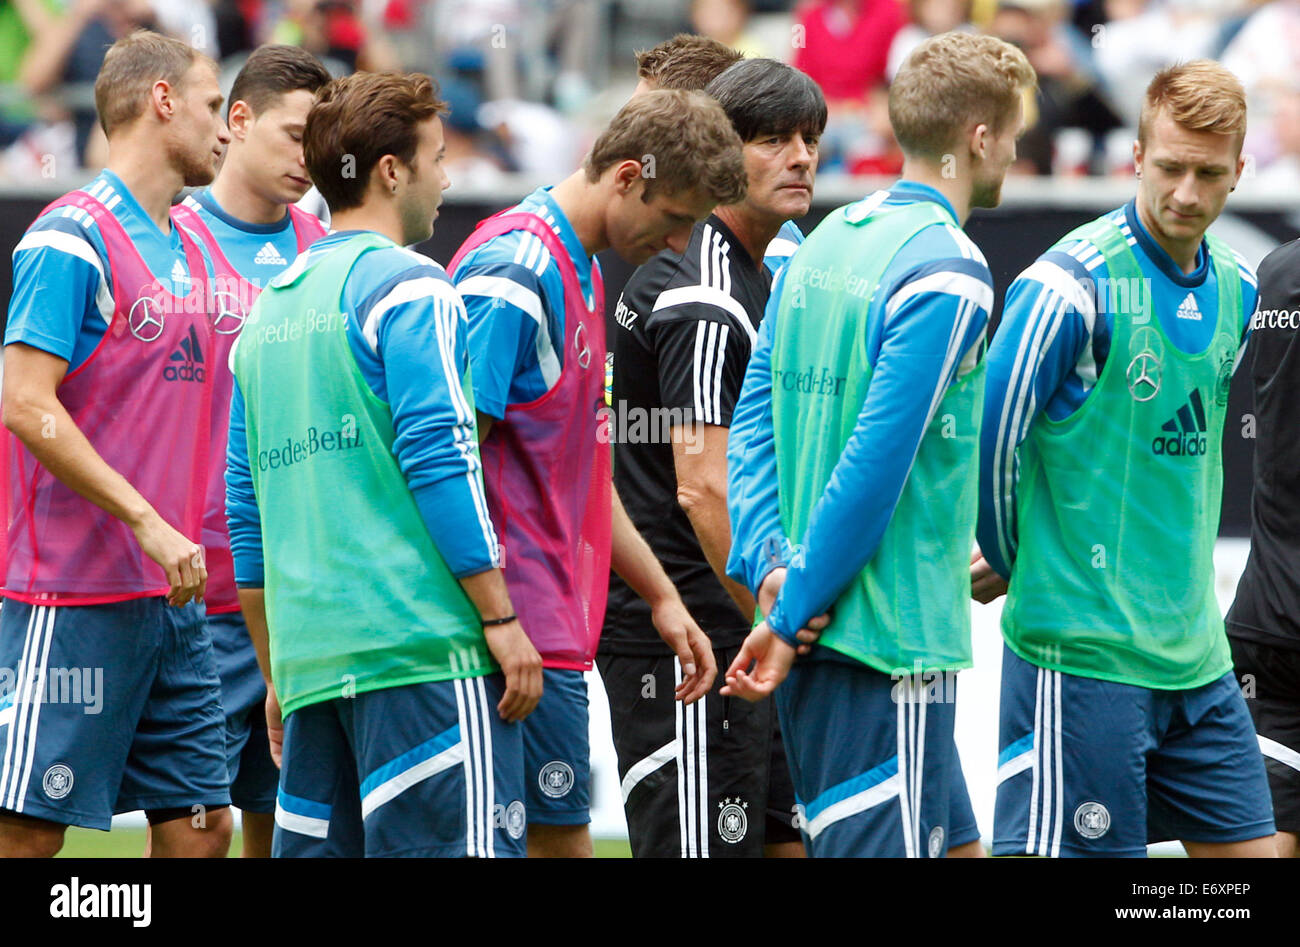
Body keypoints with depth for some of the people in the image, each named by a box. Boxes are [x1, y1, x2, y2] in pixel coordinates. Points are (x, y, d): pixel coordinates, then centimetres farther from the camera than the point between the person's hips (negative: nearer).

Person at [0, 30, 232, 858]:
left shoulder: (184, 249, 16)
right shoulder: (73, 238, -10)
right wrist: (149, 523, -20)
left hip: (173, 596, 8)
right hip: (74, 596, -8)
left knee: (202, 825, 5)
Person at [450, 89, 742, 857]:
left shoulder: (580, 272, 17)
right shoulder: (517, 270, -14)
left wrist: (662, 597, 24)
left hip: (559, 615, 10)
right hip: (526, 626, -10)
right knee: (560, 831, -8)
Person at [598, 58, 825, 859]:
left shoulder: (754, 277, 17)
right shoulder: (703, 302, -16)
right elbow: (703, 491, -23)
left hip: (736, 639, 10)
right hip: (685, 645, -10)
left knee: (790, 838, 11)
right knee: (702, 849, -8)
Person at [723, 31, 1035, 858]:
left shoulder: (825, 242, 12)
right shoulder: (947, 272, -14)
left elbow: (753, 422, 10)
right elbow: (876, 461, -18)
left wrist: (770, 567, 1)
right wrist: (791, 618, -14)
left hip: (815, 636, 9)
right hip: (896, 636, -9)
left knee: (954, 841, 17)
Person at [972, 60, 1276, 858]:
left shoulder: (1235, 290, 10)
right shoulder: (1075, 282, -14)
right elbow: (991, 432, -14)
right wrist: (1014, 564, -2)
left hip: (1198, 658, 8)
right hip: (1083, 653, -8)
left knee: (1246, 847, 9)